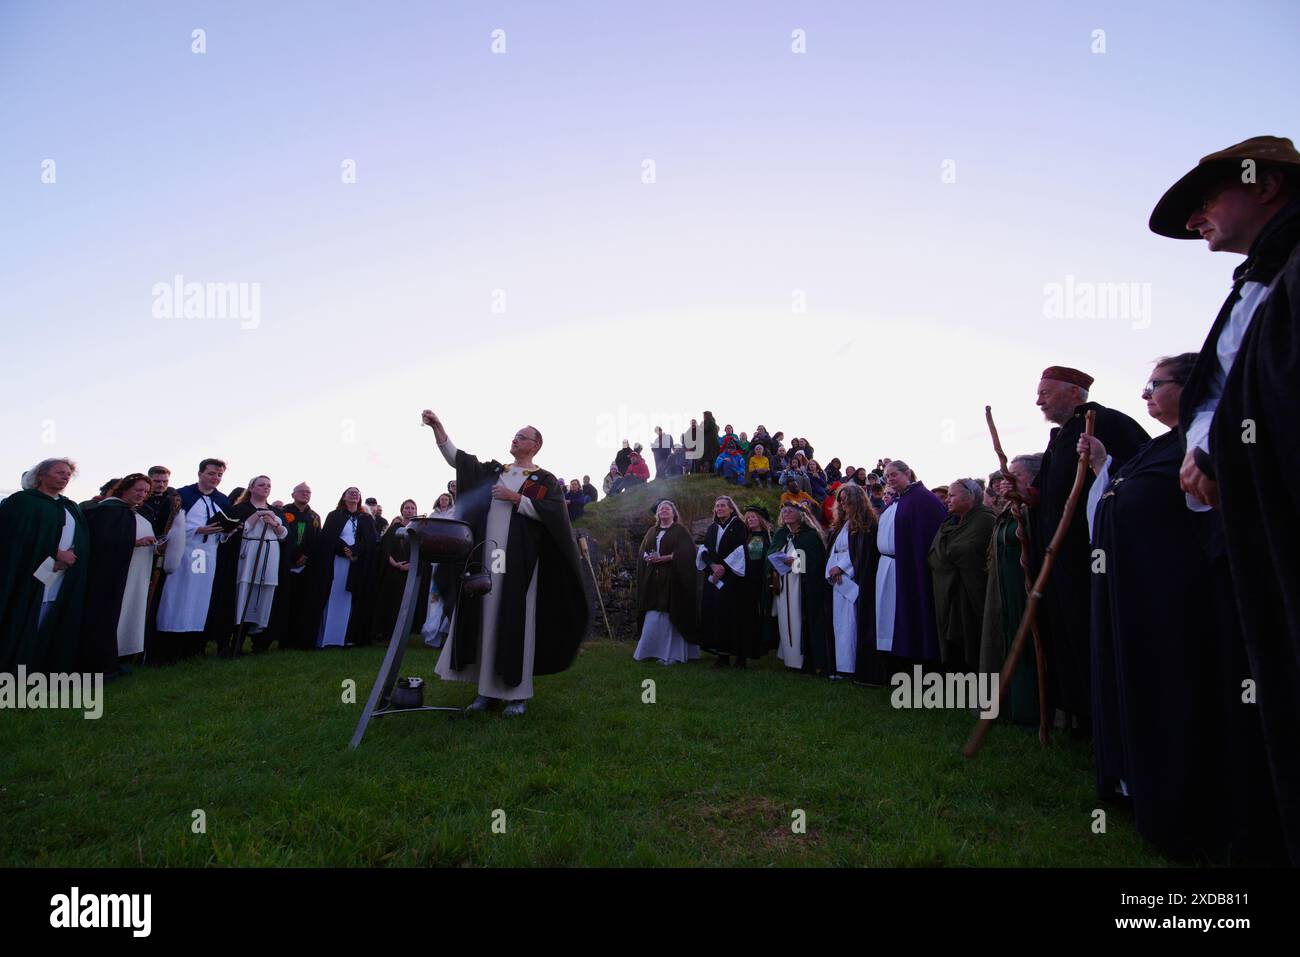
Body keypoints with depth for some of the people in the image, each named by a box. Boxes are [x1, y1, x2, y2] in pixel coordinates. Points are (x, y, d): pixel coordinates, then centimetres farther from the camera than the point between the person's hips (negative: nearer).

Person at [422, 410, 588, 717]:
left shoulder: (544, 480, 5)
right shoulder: (493, 471, 16)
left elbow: (549, 512, -10)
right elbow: (456, 458, 10)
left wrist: (515, 497, -12)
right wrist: (437, 427, 0)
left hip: (518, 559, -4)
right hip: (486, 554, 4)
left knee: (515, 622, -3)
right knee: (485, 620, 4)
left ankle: (517, 692, 5)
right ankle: (487, 688, 12)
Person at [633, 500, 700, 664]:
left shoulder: (680, 530, 3)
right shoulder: (652, 531, 19)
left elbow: (687, 552, -9)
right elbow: (642, 552, 14)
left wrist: (666, 557, -17)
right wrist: (647, 557, -8)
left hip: (672, 580, -5)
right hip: (652, 579, 5)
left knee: (670, 617, -6)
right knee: (652, 617, 2)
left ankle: (672, 654, -1)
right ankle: (647, 651, 7)